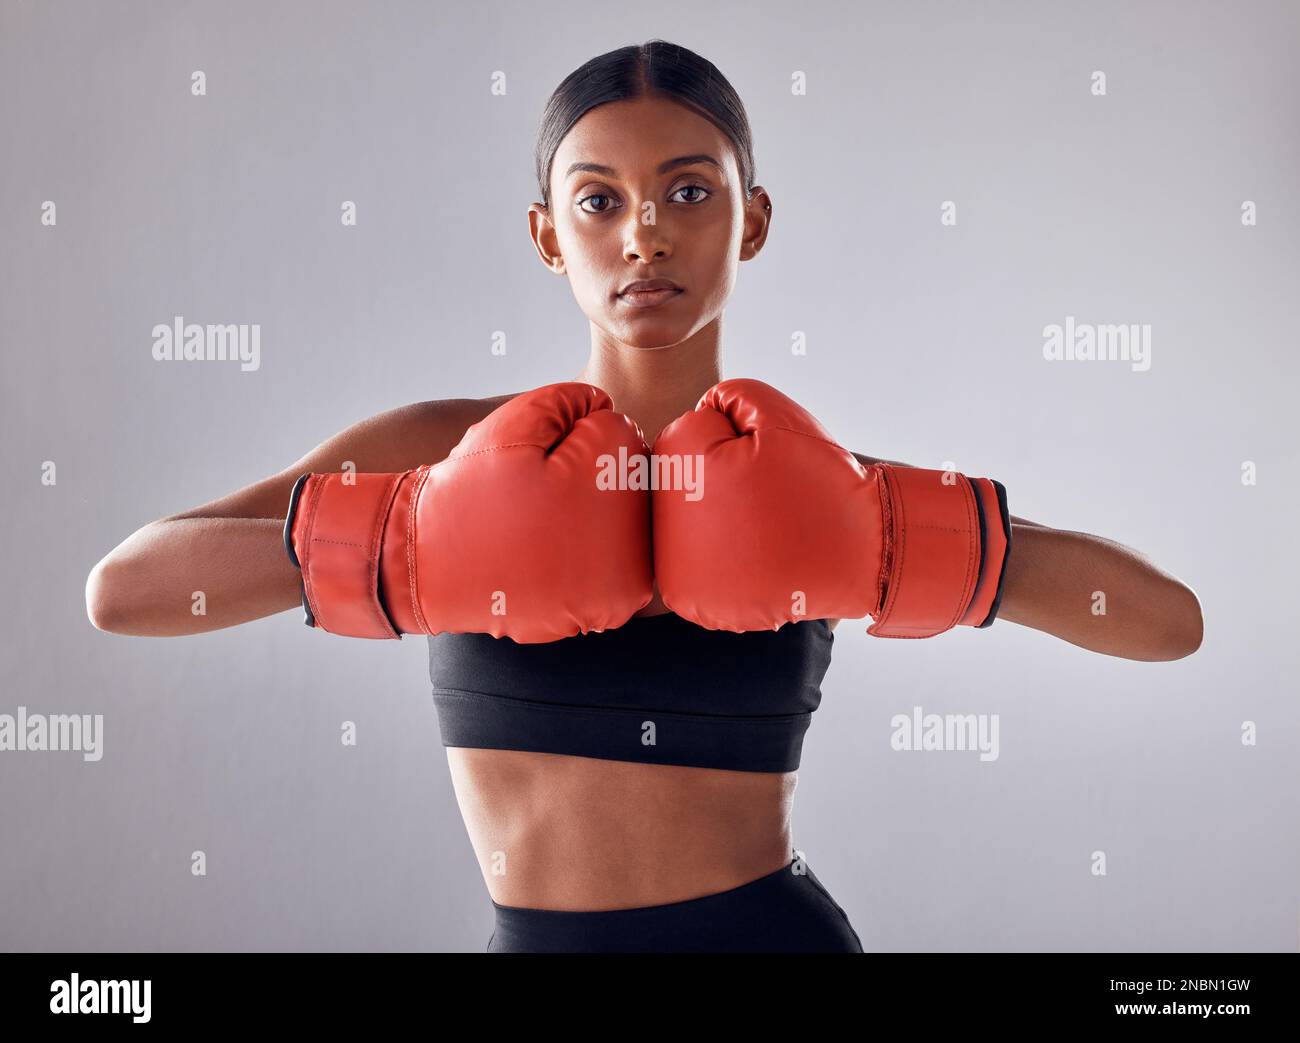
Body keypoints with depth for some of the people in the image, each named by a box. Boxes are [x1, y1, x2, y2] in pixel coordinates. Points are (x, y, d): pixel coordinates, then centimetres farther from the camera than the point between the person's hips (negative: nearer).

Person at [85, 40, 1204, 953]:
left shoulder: (829, 493, -3)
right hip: (535, 938, 1)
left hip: (773, 926, 0)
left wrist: (896, 551, -18)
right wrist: (397, 555, -22)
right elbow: (119, 589, -10)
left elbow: (1171, 618, -6)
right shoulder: (450, 452, -5)